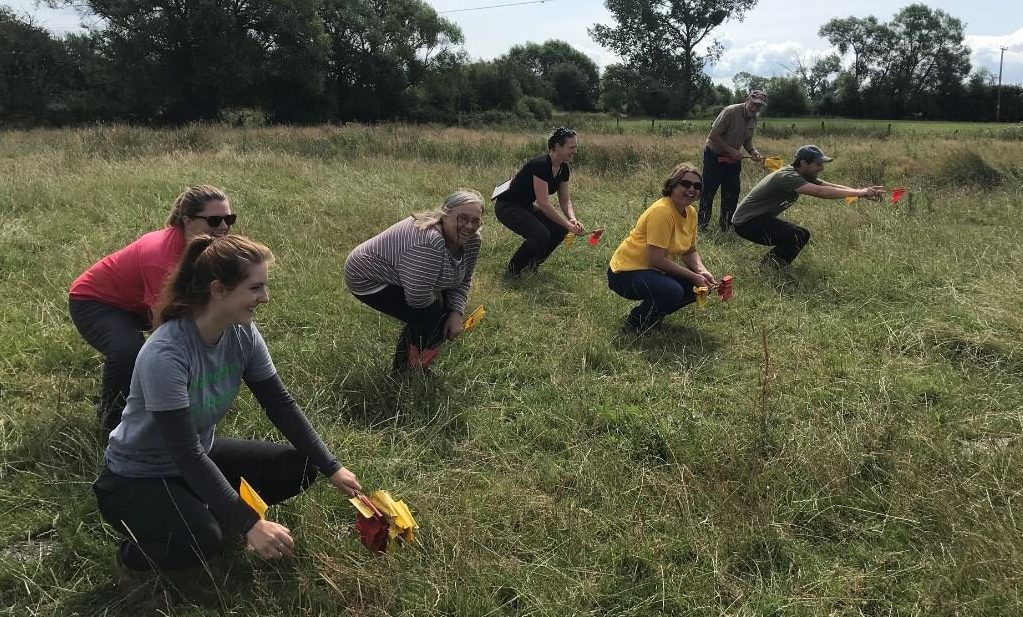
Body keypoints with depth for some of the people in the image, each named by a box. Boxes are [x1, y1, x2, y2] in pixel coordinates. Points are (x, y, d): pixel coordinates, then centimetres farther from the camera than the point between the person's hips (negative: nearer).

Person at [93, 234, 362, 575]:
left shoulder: (242, 334, -13)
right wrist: (249, 523, -34)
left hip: (199, 457, 7)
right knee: (201, 540, -33)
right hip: (135, 481, -7)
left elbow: (280, 405, -4)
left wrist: (332, 468, -9)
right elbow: (186, 454, -33)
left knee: (299, 468, -6)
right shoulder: (165, 355, -33)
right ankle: (134, 553, -1)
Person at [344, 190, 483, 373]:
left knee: (448, 314, 0)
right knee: (429, 314, -19)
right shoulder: (428, 242, -37)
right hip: (367, 278, -9)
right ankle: (403, 370, 0)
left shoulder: (471, 239, -9)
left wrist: (457, 313, -13)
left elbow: (462, 281, 2)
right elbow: (418, 299, -35)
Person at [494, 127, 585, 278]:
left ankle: (531, 266, 10)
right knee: (541, 234, -27)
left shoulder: (564, 169, -2)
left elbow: (565, 200, 3)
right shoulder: (540, 165, -29)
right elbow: (544, 204, -31)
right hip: (507, 207, -9)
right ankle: (512, 271, -7)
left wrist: (572, 219, -17)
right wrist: (568, 225, -30)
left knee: (560, 229, -7)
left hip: (527, 206, 9)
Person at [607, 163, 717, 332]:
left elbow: (690, 251, 10)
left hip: (654, 271, 9)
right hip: (626, 272, -9)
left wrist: (702, 272, -11)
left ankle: (654, 315, 15)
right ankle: (634, 324, -6)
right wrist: (694, 276, -21)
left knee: (700, 286, -2)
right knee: (673, 291, -31)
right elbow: (657, 259, -25)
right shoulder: (661, 211, -23)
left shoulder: (691, 212, 3)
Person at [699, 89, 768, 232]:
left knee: (732, 192, 5)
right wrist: (731, 150, -24)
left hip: (733, 157, 7)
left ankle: (726, 224, 17)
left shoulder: (754, 118, 0)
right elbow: (713, 135, -24)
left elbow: (747, 140, 12)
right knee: (708, 191, -2)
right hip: (714, 155, -7)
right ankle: (702, 224, 9)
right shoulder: (730, 112, -23)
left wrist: (754, 152, -9)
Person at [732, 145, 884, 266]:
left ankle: (768, 263, 17)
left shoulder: (804, 176, 6)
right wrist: (858, 193, -32)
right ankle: (770, 270, -8)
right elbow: (819, 192, -35)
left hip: (761, 218, 10)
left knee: (802, 235, 13)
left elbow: (831, 186, -1)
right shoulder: (788, 176, -25)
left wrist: (863, 191, -15)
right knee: (798, 235, -23)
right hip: (747, 222, -10)